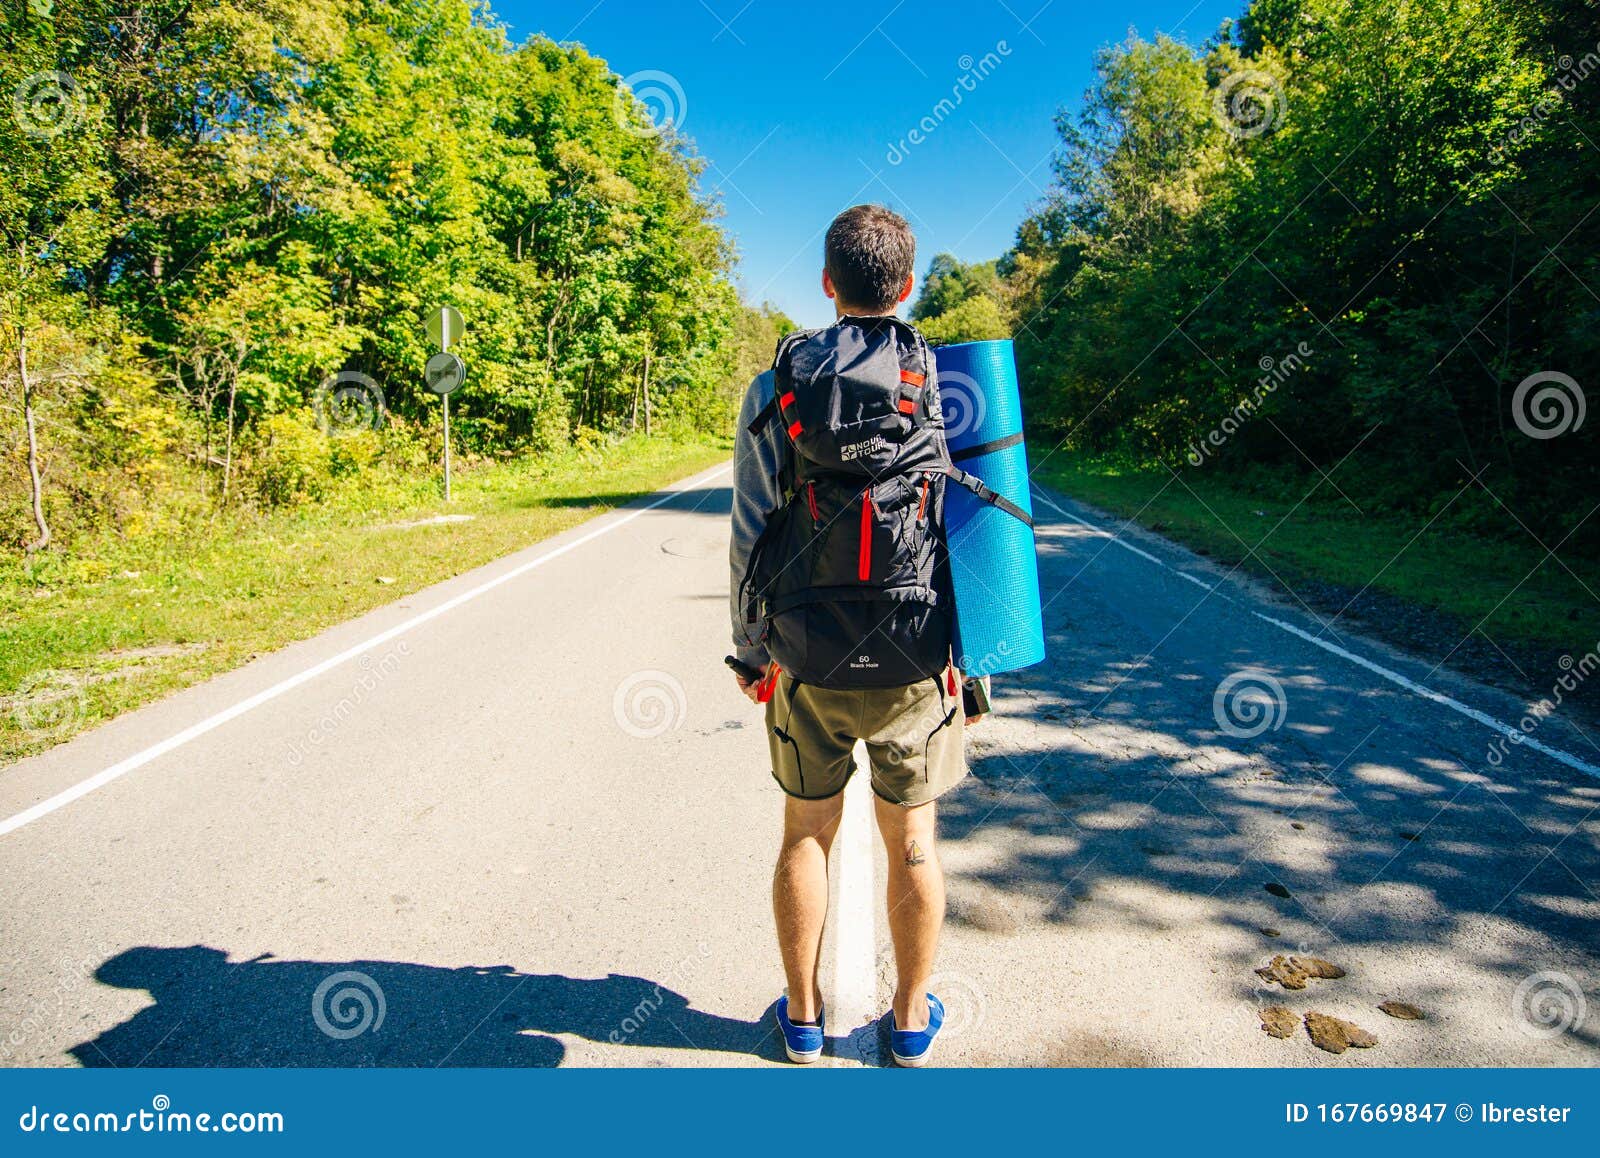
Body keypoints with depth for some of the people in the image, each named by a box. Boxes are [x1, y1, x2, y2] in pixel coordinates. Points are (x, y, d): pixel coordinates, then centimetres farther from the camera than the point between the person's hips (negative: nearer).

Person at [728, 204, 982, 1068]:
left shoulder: (777, 388, -4)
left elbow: (751, 535, -4)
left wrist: (750, 651, 8)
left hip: (809, 661, 0)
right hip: (917, 661, 1)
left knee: (807, 833, 16)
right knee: (912, 839, 15)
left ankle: (803, 1015, 31)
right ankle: (912, 1019, 31)